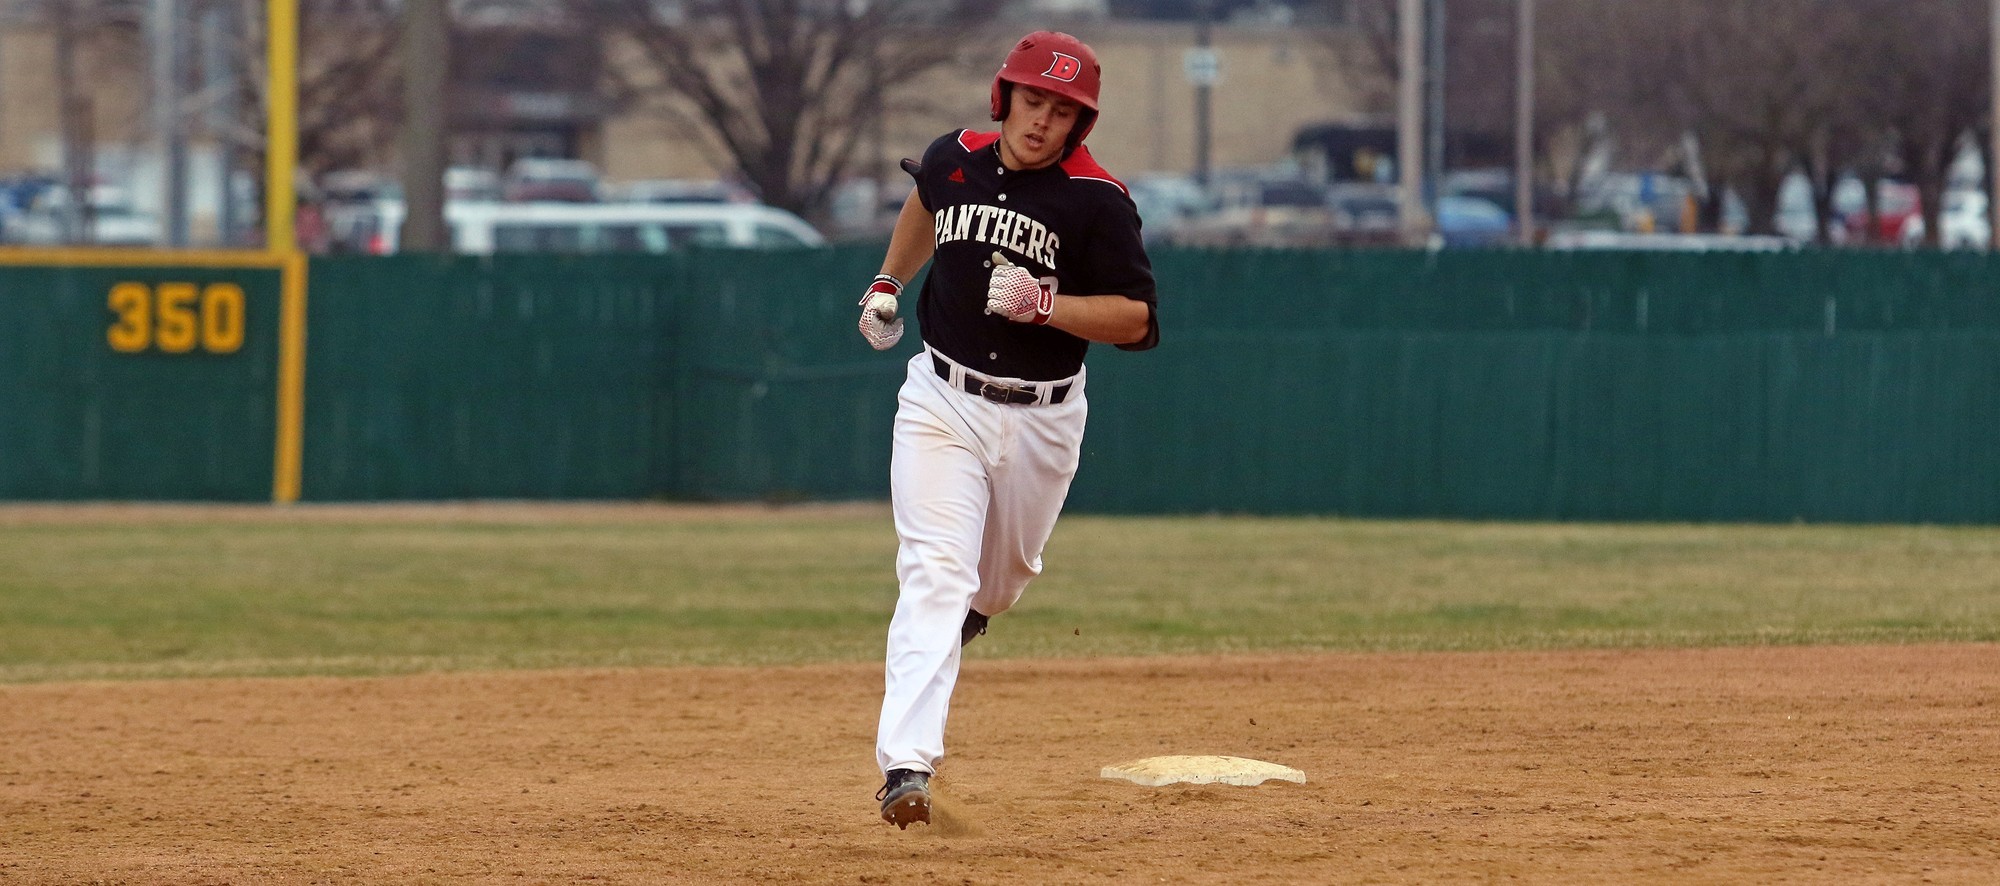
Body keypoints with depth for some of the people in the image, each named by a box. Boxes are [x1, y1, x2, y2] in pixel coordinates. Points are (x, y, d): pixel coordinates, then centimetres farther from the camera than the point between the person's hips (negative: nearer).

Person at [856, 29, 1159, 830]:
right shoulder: (955, 159, -1)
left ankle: (972, 608, 61)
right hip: (943, 401, 0)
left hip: (1041, 417, 0)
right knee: (933, 574, -16)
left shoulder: (1097, 202, -13)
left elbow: (1135, 318, -13)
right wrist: (887, 283, 19)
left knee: (1003, 571, 20)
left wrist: (1044, 303, -26)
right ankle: (906, 765, -28)